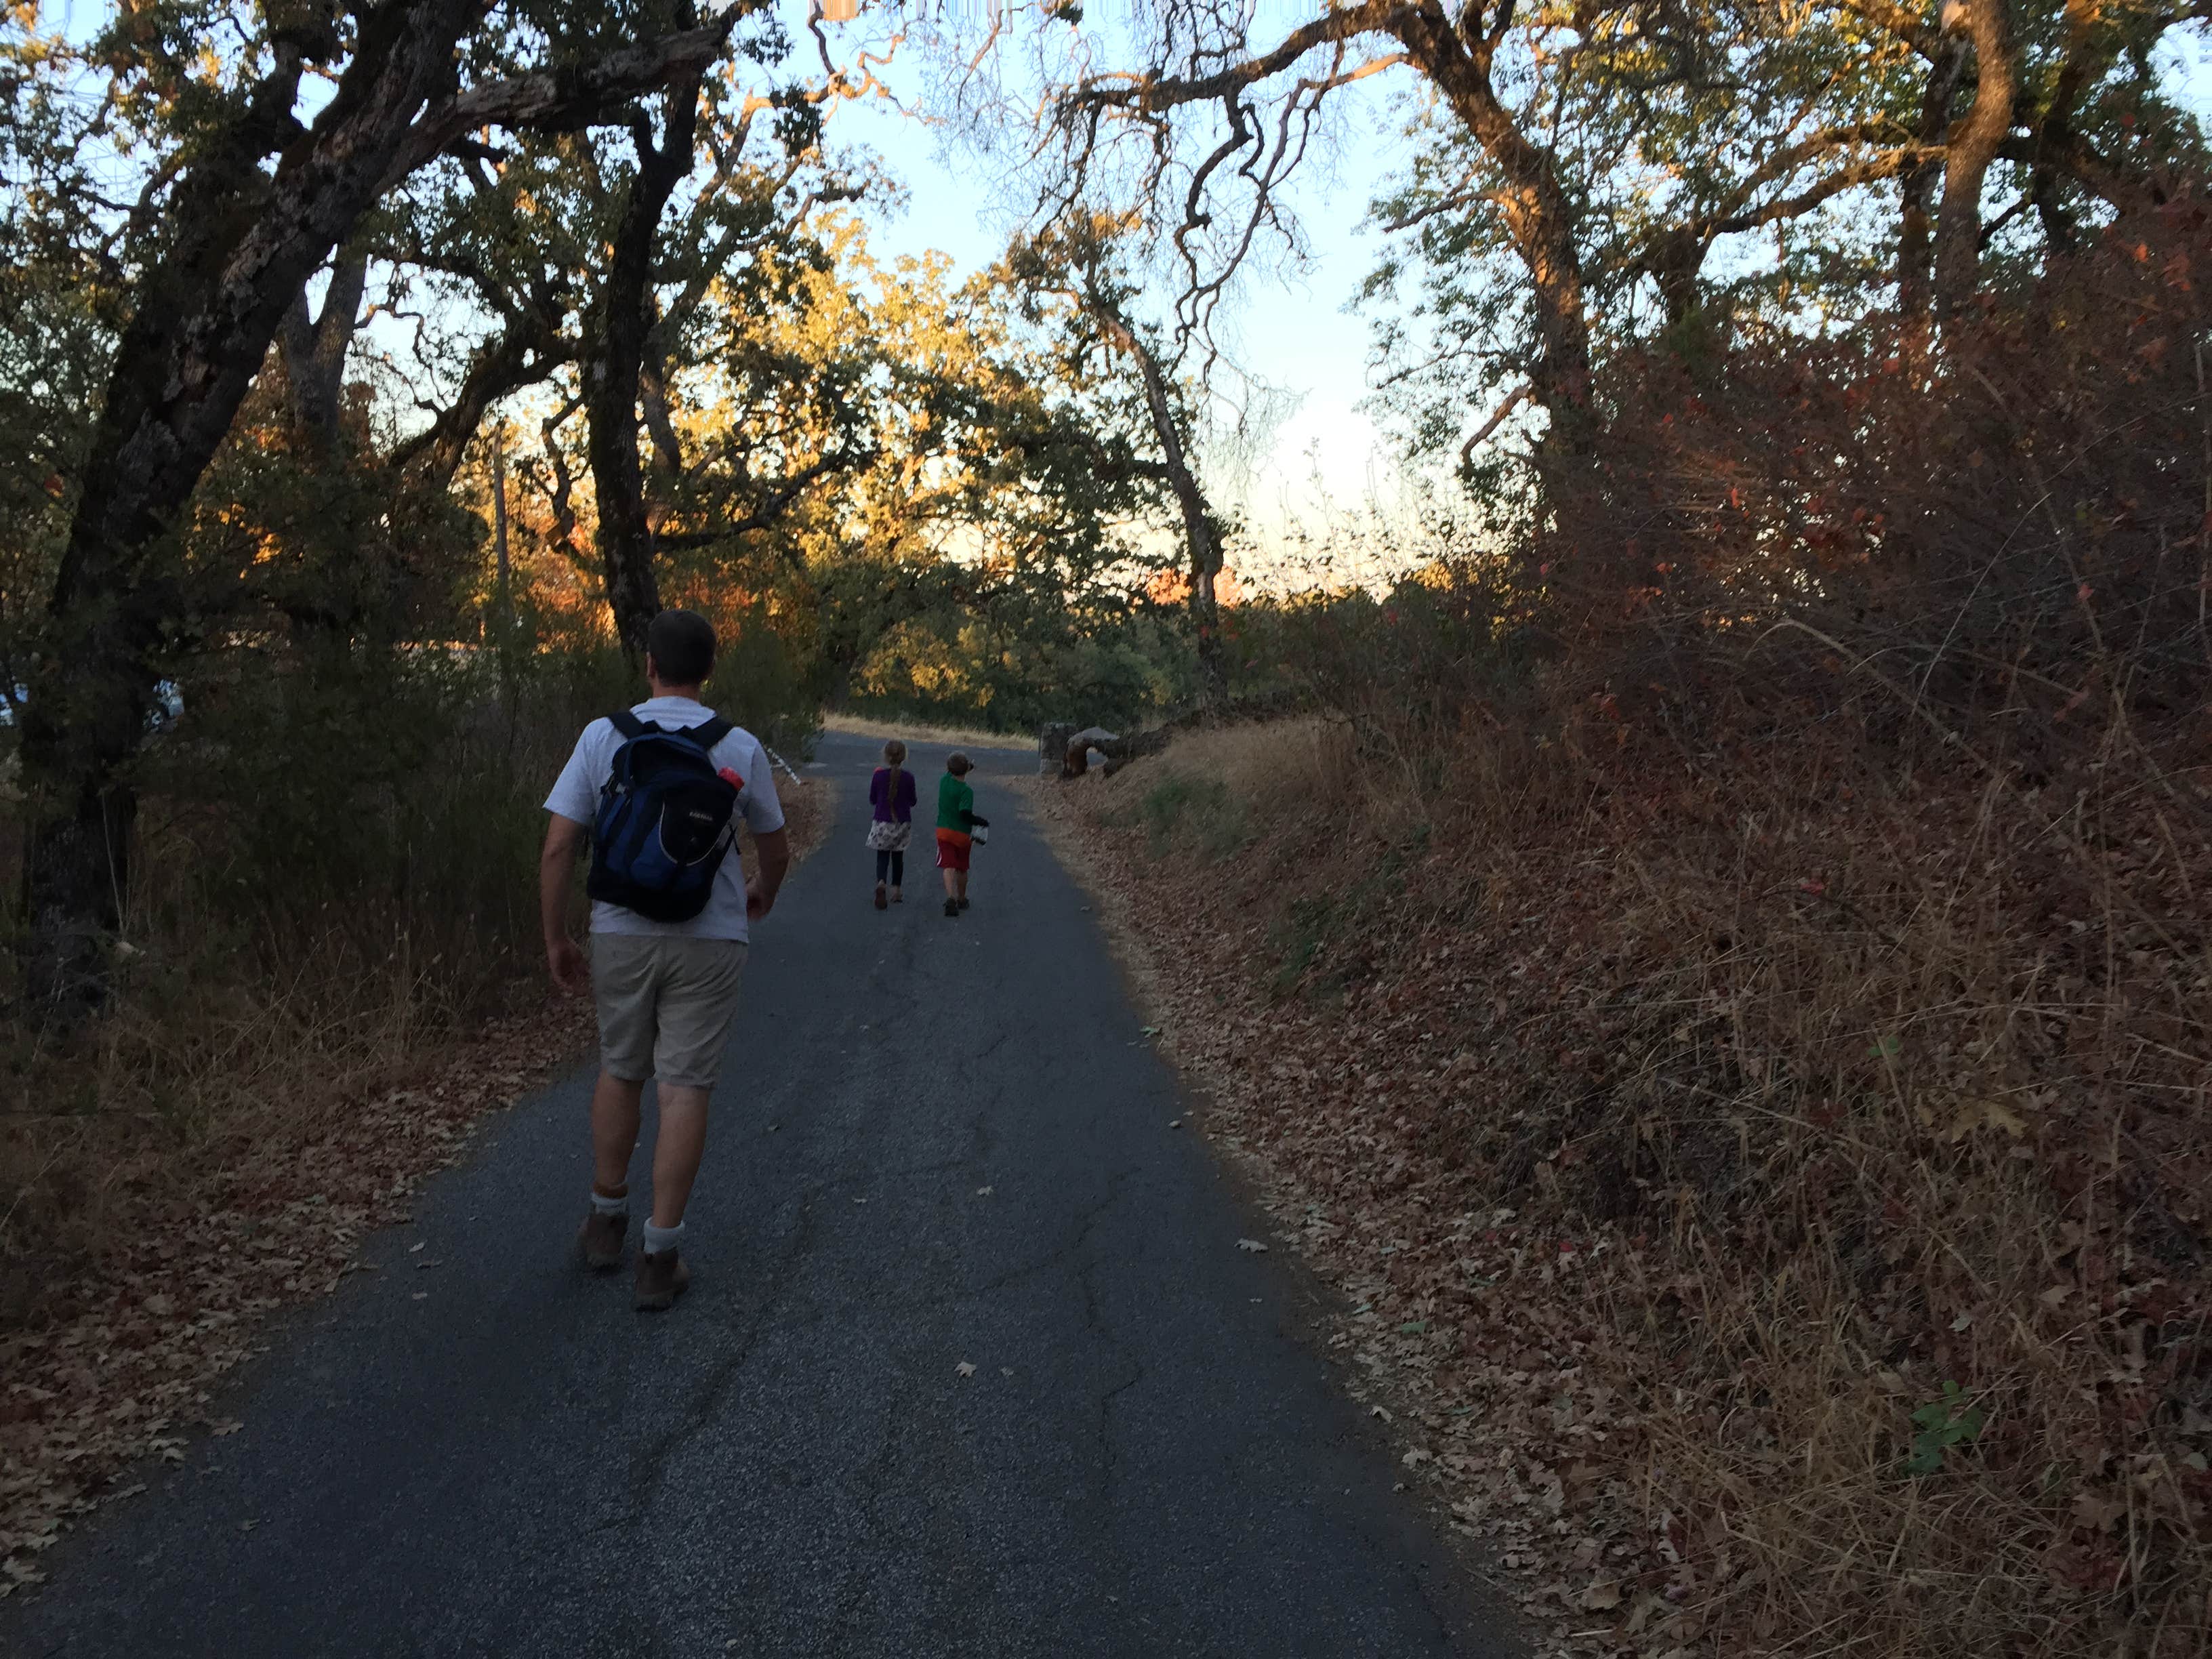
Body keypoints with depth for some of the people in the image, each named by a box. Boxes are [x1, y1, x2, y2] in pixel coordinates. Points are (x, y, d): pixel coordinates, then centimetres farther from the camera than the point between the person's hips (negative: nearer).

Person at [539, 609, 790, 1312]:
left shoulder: (602, 738, -5)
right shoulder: (740, 749, -4)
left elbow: (557, 848, -7)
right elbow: (776, 848, 9)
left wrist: (556, 939, 4)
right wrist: (765, 893, 31)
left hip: (621, 936, 1)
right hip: (707, 941, -1)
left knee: (621, 1071, 20)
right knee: (684, 1089, 2)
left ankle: (606, 1221, 31)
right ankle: (660, 1256, 3)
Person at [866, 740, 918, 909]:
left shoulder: (879, 776, -11)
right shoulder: (908, 777, -10)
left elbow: (872, 800, -1)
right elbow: (913, 801, 1)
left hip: (882, 823, -1)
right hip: (902, 824, 1)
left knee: (882, 857, 5)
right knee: (898, 857, 17)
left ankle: (881, 883, -23)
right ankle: (897, 891, 22)